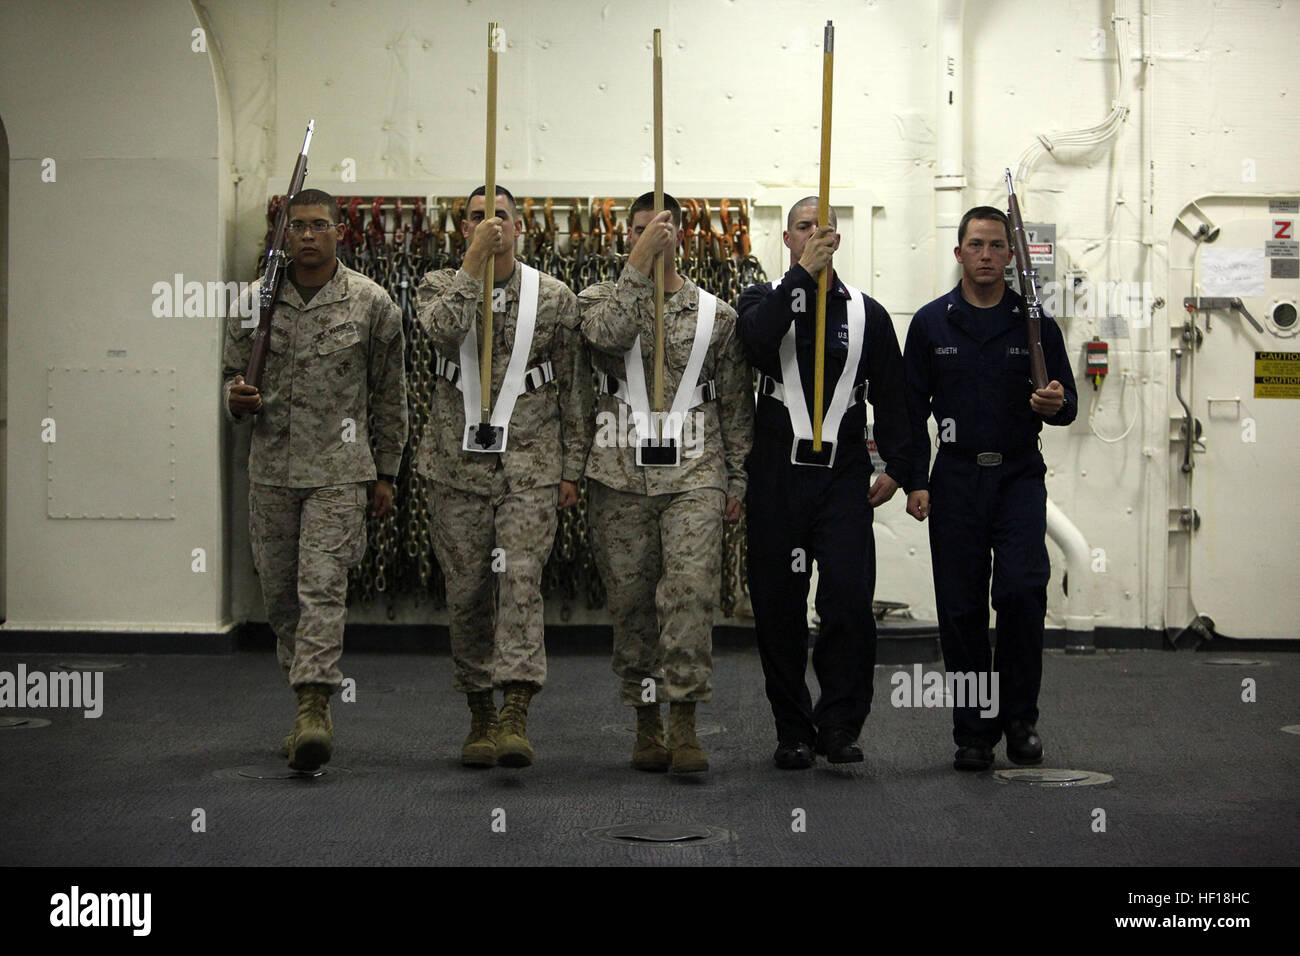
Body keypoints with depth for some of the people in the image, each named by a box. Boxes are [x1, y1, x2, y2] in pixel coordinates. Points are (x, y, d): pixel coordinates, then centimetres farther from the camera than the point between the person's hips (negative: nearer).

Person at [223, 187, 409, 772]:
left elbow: (389, 395, 6)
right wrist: (236, 399, -10)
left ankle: (315, 708, -19)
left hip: (339, 469, -4)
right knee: (279, 592, 8)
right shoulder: (255, 301, 6)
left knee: (322, 586, -14)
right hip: (272, 467, 4)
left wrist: (385, 472, 7)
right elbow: (233, 374, 15)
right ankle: (308, 698, 22)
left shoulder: (371, 304, 0)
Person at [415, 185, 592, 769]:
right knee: (467, 594, 5)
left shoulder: (554, 298, 5)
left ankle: (515, 717, -21)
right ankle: (480, 717, 17)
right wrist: (475, 262, -20)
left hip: (531, 466, -1)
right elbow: (442, 330, -18)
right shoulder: (442, 286, 6)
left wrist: (572, 468, 3)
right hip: (460, 465, 2)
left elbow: (575, 389, 7)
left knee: (521, 582, -15)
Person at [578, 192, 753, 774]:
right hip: (621, 478, 1)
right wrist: (639, 262, -15)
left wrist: (737, 479, 7)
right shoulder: (600, 299, 9)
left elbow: (737, 404, 12)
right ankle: (647, 725, 15)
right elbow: (608, 334, -17)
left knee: (691, 589, -16)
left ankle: (684, 725, -14)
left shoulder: (715, 315, 11)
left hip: (694, 475, -1)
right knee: (631, 600, 4)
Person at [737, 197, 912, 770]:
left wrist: (896, 467, 2)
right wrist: (802, 274, -19)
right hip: (777, 476, 0)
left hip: (845, 477, 0)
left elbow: (890, 396, 12)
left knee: (850, 599, -12)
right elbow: (757, 340, -17)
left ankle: (840, 724, -1)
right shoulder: (764, 299, 8)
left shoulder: (866, 313, 12)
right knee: (779, 605, 2)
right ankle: (793, 732, 13)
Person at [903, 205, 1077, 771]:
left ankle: (1019, 716, 0)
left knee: (1023, 589, -18)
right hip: (955, 480, 1)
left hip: (1019, 476, -1)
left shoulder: (1034, 322, 5)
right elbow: (912, 409, 7)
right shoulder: (931, 323, 6)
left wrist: (1056, 404, -16)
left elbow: (1067, 399, 8)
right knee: (961, 608, 2)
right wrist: (915, 482, -1)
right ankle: (975, 731, 13)